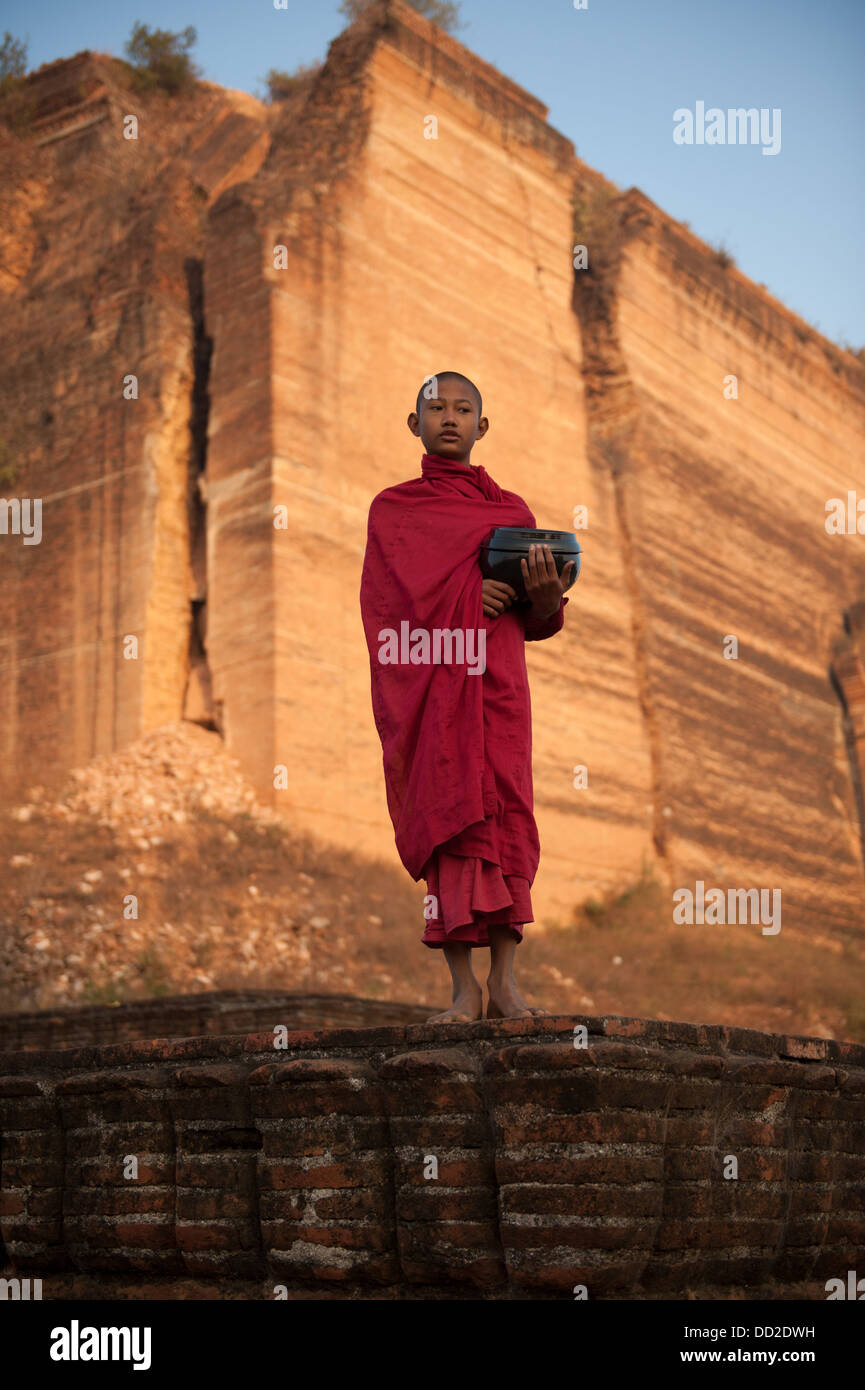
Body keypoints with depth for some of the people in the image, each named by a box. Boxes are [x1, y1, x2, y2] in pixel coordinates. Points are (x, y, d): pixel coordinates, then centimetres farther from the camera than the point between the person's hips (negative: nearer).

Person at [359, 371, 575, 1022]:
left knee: (504, 816, -8)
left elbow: (538, 623, 12)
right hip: (423, 685, -1)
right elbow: (386, 601, 1)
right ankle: (464, 986, -7)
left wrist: (546, 593, -12)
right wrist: (467, 592, -14)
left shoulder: (512, 510, 16)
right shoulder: (391, 509, 14)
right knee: (443, 819, -7)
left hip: (494, 684, 1)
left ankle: (504, 981, -8)